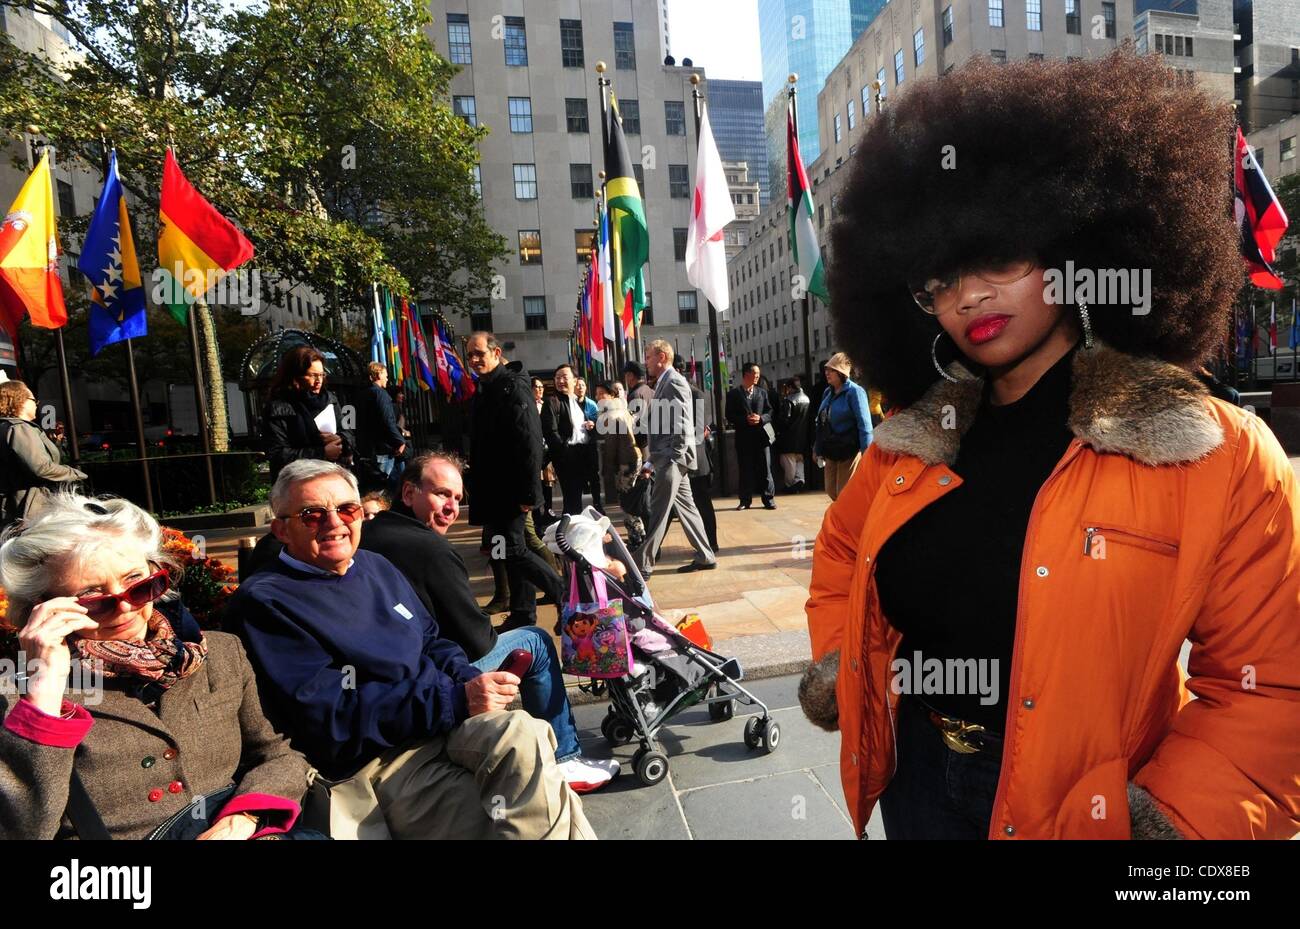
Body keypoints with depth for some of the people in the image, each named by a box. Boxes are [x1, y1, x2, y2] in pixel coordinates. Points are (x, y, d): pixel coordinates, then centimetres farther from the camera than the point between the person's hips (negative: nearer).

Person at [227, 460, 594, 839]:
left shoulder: (376, 566, 15)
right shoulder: (263, 602, -6)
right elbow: (325, 716, -15)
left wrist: (471, 681, -5)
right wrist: (456, 700, -21)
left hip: (453, 722, 6)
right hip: (375, 764, -5)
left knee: (522, 735, -27)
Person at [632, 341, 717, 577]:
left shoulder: (675, 382, -11)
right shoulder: (664, 383, 17)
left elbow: (682, 425, -18)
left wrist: (671, 459, -20)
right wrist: (652, 461, 17)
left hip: (673, 459, -10)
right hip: (668, 459, 10)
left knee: (658, 512, -6)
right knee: (685, 507, 13)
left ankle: (642, 564, -1)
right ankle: (705, 557, 21)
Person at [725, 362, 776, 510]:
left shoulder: (762, 392, 11)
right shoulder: (734, 394, 3)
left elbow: (769, 412, 10)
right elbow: (730, 416, -1)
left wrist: (761, 418, -10)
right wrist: (745, 419, -15)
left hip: (761, 435, 2)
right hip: (743, 436, -2)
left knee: (765, 468, 1)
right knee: (745, 469, 4)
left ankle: (768, 499, 8)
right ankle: (745, 500, 12)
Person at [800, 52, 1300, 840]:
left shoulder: (1218, 458, -14)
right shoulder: (912, 442, -4)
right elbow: (841, 551, 10)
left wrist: (1170, 819, -22)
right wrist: (835, 661, 1)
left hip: (1075, 802, -3)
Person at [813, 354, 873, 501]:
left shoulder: (854, 391, -12)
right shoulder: (828, 393, 10)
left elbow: (864, 424, -17)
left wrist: (865, 451, -21)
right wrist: (818, 448, 18)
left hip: (849, 451, -7)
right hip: (830, 451, 7)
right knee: (832, 490, 13)